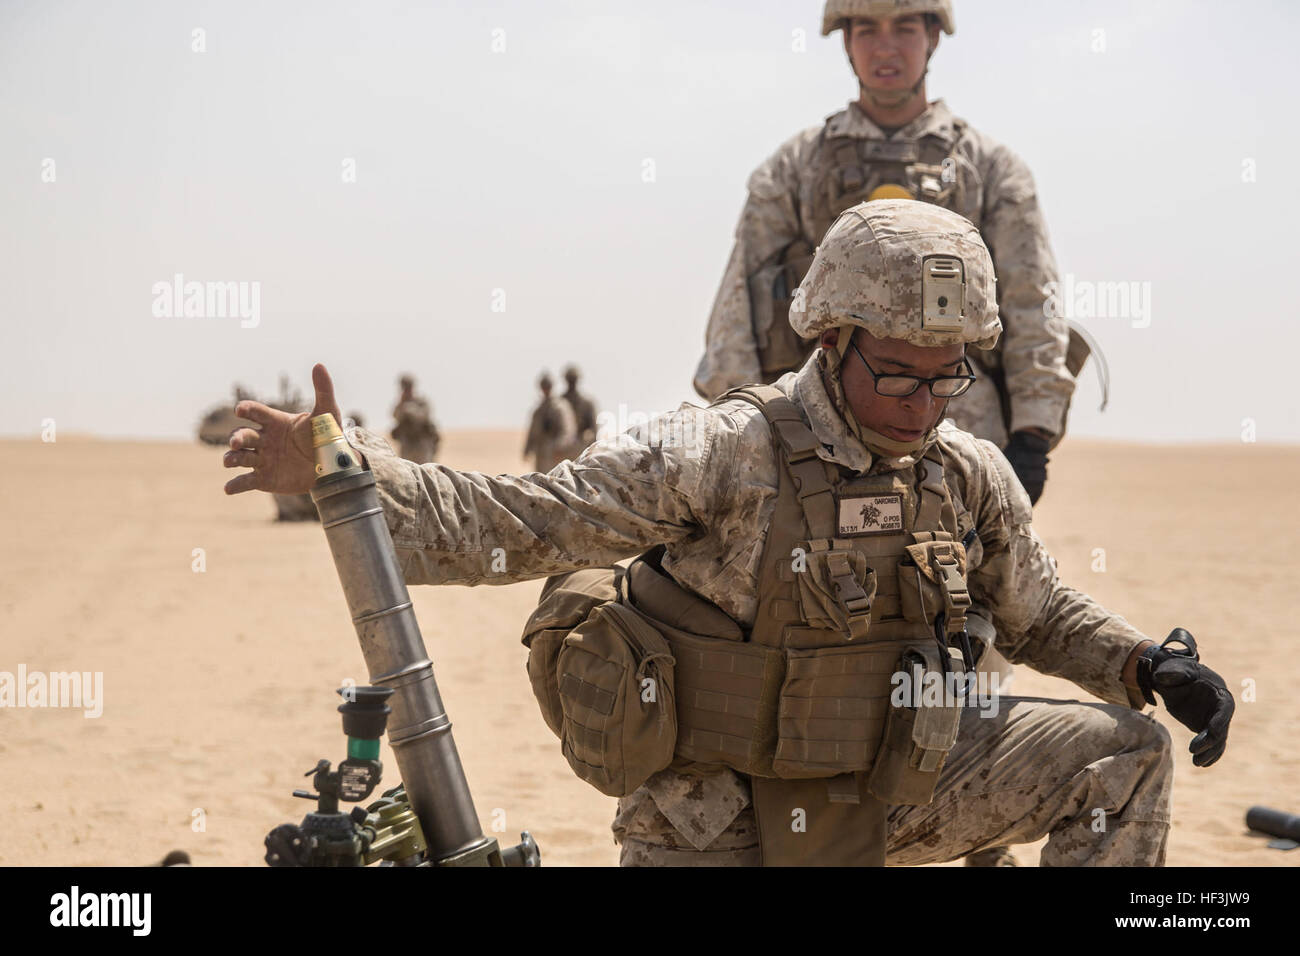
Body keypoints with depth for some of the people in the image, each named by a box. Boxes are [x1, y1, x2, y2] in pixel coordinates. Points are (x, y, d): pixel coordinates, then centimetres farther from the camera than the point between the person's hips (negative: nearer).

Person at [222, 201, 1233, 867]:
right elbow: (516, 523, -22)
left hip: (883, 790, 5)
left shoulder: (972, 476, -2)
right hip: (718, 823, -5)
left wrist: (1150, 665, -4)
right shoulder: (722, 454, -19)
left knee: (1122, 752, -7)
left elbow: (1043, 614, 15)